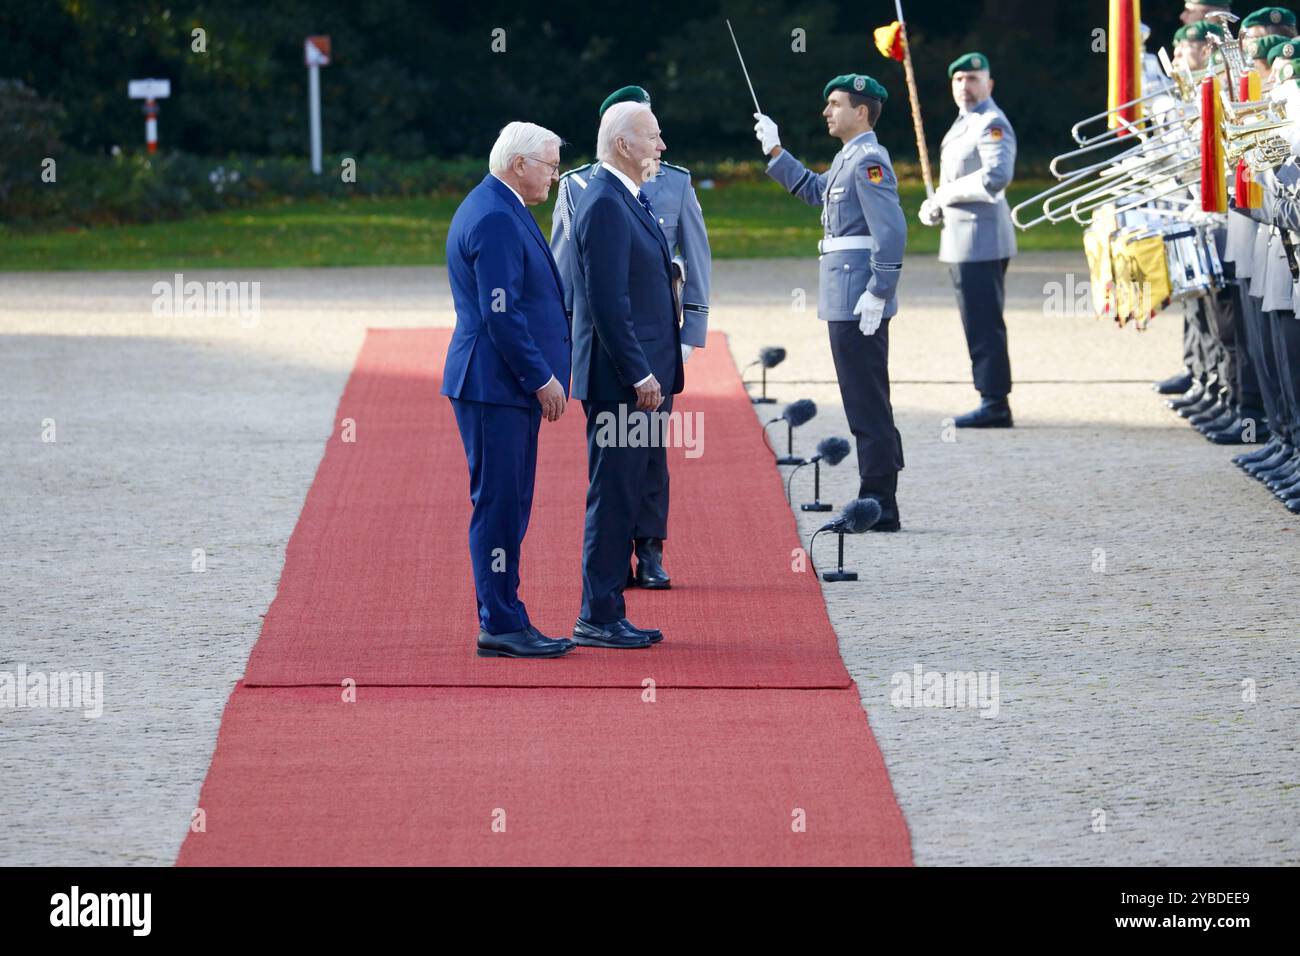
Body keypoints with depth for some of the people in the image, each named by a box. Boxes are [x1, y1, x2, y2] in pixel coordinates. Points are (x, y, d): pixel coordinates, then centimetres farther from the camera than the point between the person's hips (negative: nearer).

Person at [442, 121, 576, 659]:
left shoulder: (502, 210, 17)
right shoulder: (494, 220, -17)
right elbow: (501, 313, -22)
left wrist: (542, 376, 19)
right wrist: (542, 379, -18)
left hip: (508, 387, 11)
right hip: (495, 387, -11)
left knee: (508, 507, 13)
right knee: (499, 505, -7)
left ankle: (504, 622, 17)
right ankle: (501, 627, -5)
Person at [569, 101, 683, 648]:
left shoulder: (628, 201, 16)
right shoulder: (605, 205, -16)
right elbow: (608, 302, -21)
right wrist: (639, 375, -21)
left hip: (642, 377, 10)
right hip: (621, 381, -10)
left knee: (626, 497, 12)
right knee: (613, 496, -6)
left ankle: (608, 615, 16)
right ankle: (597, 618, -2)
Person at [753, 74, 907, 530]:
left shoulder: (869, 161, -15)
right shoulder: (849, 159, 17)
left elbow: (891, 230, -23)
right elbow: (814, 190, 36)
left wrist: (878, 294, -24)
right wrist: (775, 152, 31)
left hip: (859, 305, -11)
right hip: (845, 303, 11)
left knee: (867, 406, -7)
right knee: (866, 406, 13)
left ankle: (880, 507, -4)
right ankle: (876, 504, 18)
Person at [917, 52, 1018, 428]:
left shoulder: (992, 124, -12)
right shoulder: (965, 122, 19)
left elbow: (997, 176, -26)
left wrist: (946, 193, -15)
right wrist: (935, 209, 9)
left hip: (980, 238, -11)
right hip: (963, 239, 11)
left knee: (984, 326, -10)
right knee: (981, 326, 12)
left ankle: (994, 404, -9)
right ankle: (994, 405, 15)